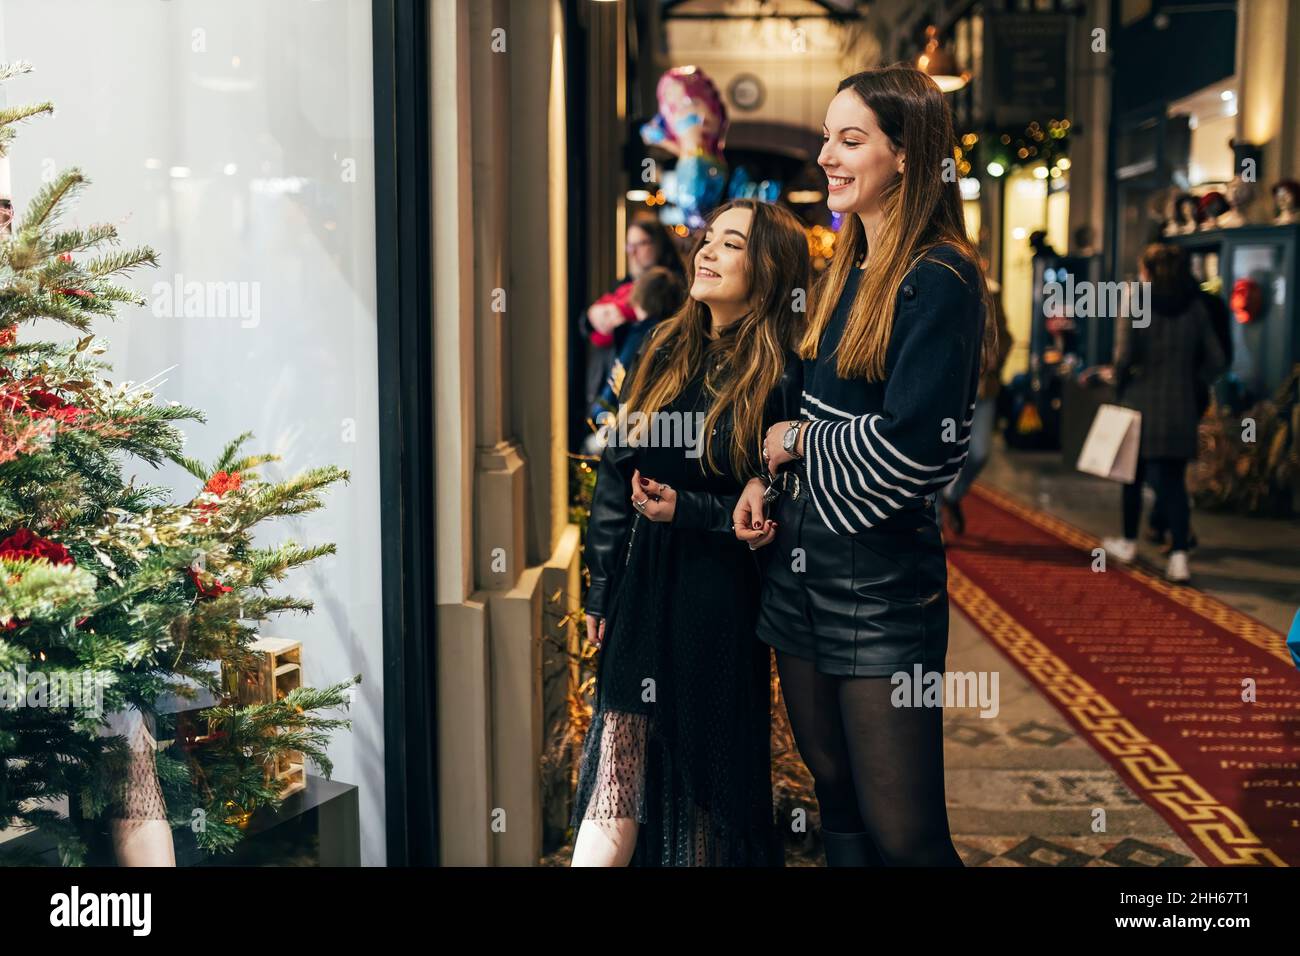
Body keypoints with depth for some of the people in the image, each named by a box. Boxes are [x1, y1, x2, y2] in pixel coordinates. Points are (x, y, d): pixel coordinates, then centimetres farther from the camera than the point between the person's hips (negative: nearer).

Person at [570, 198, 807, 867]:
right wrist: (602, 589, 8)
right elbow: (615, 474, 9)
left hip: (719, 601, -3)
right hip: (643, 591, 3)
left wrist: (689, 510, -15)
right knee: (620, 772, 2)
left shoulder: (781, 378, -7)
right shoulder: (662, 352, 7)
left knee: (708, 769, 10)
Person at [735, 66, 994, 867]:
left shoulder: (942, 281, -13)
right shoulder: (846, 272, 12)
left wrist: (795, 440, -7)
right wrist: (768, 480, 3)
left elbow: (911, 446, -21)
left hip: (883, 575, -8)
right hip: (800, 561, 8)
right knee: (835, 798, 17)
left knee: (900, 830, -2)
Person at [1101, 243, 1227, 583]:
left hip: (1141, 404, -2)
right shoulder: (1195, 307, 3)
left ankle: (1129, 543, 30)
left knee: (1134, 475, 14)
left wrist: (1117, 378, 2)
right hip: (1182, 408, 2)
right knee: (1175, 481, 5)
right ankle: (1178, 555, -6)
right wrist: (1190, 380, 17)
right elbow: (1216, 360, 3)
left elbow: (1124, 356, -17)